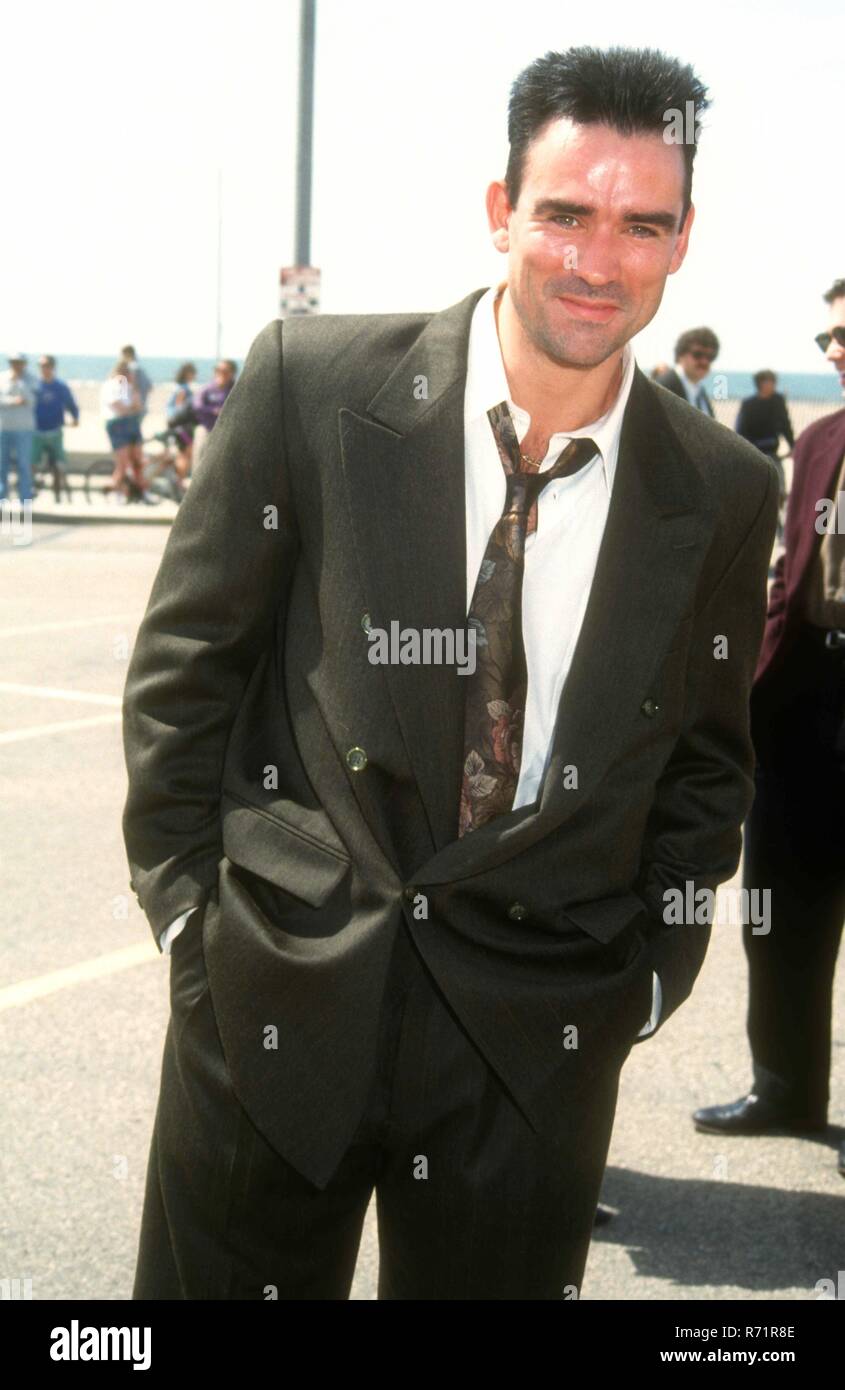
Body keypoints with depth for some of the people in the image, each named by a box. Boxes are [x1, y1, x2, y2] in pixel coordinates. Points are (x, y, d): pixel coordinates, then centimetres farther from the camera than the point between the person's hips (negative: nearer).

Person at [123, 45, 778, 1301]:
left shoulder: (725, 494, -2)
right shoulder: (312, 383, -8)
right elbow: (183, 660, -1)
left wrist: (654, 973, 5)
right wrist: (188, 901, -1)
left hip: (539, 1040, 1)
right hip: (278, 995, -1)